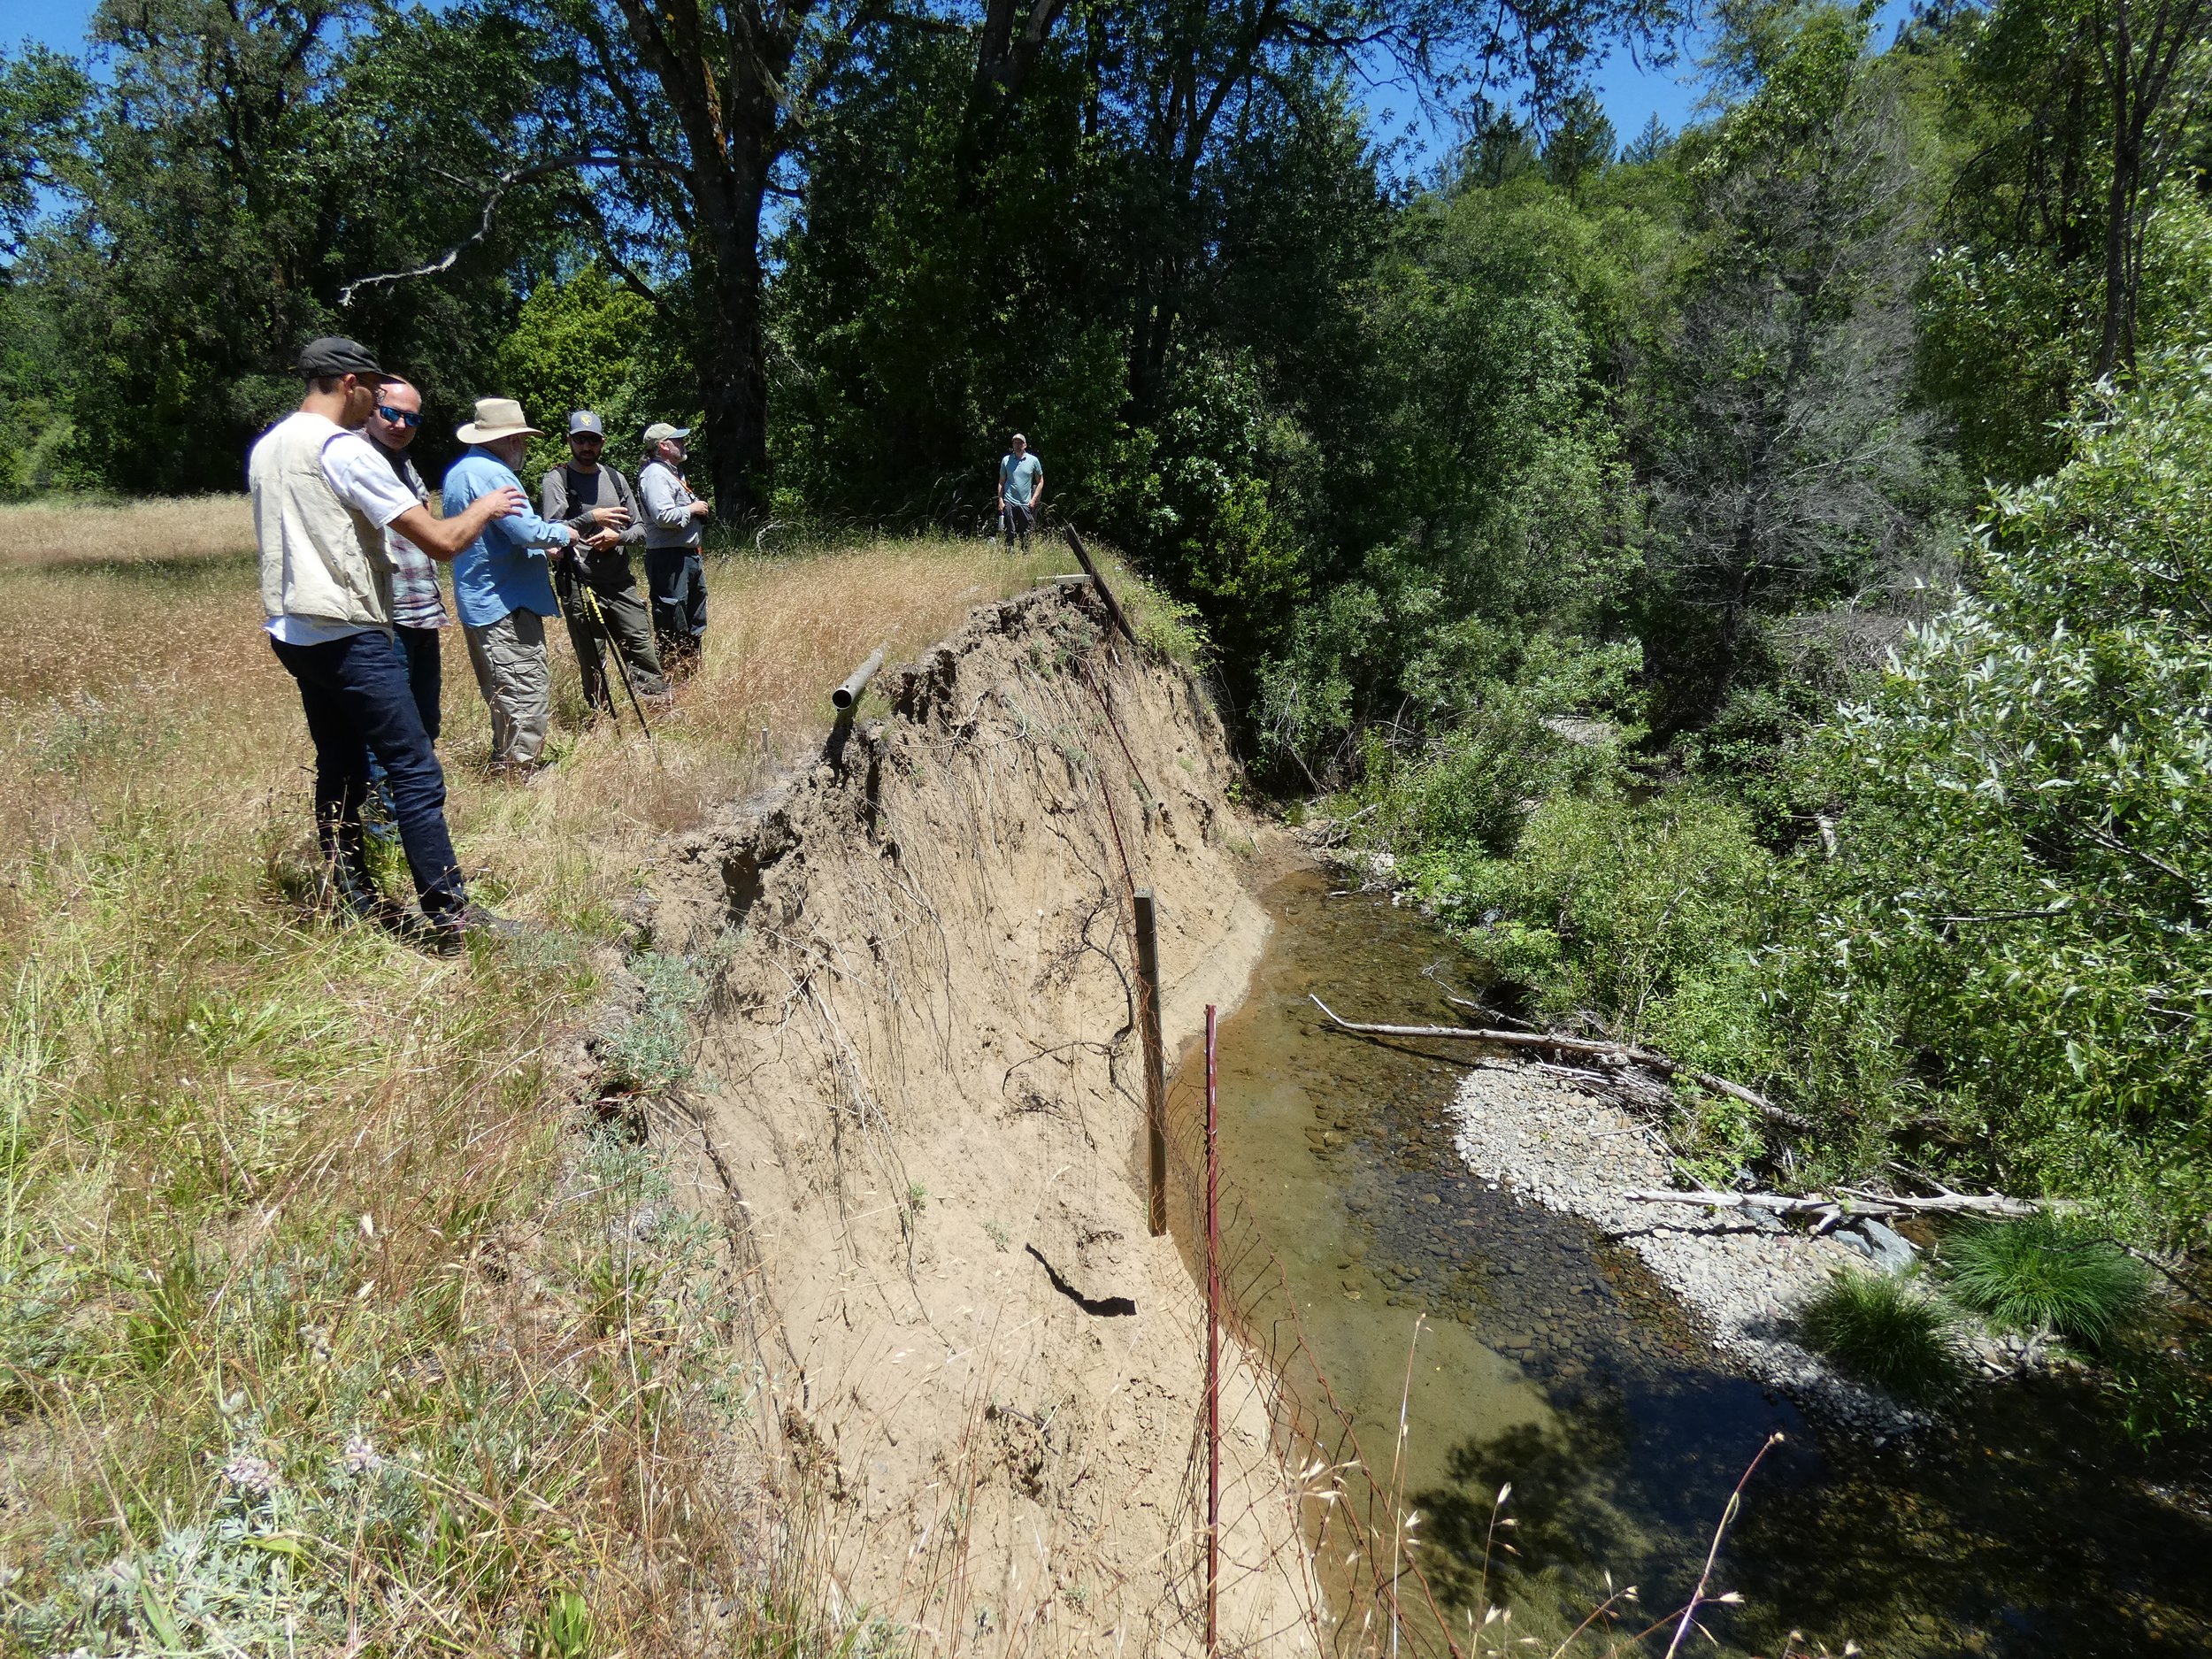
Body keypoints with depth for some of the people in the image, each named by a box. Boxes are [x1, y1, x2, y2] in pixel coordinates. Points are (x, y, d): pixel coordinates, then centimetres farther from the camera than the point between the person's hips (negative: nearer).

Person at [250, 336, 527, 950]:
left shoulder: (265, 449, 14)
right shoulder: (345, 450, -13)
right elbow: (441, 541, -15)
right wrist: (483, 508, 3)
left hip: (293, 632, 9)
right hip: (349, 637, -9)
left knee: (339, 770, 14)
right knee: (417, 774, -8)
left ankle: (354, 904, 19)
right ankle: (449, 915, -7)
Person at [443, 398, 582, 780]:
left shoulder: (458, 471, 17)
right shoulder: (493, 474, -17)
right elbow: (526, 531, -23)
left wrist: (542, 548, 21)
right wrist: (563, 533, -4)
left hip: (477, 602, 11)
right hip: (506, 603, -11)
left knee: (502, 691, 17)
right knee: (529, 690, -8)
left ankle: (504, 767, 23)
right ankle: (520, 772, -6)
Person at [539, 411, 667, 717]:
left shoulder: (615, 479, 15)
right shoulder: (556, 480, 0)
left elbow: (640, 530, 14)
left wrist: (617, 536, -7)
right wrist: (591, 518, -19)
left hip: (621, 584, 4)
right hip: (579, 588, -4)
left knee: (643, 650, -2)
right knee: (592, 665, 0)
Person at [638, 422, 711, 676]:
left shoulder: (674, 472, 19)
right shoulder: (655, 474, -13)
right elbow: (663, 516, -25)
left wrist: (699, 510, 14)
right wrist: (692, 509, -12)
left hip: (688, 556, 11)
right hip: (668, 559, -11)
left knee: (694, 625, 17)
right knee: (672, 625, -6)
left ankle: (691, 672, 28)